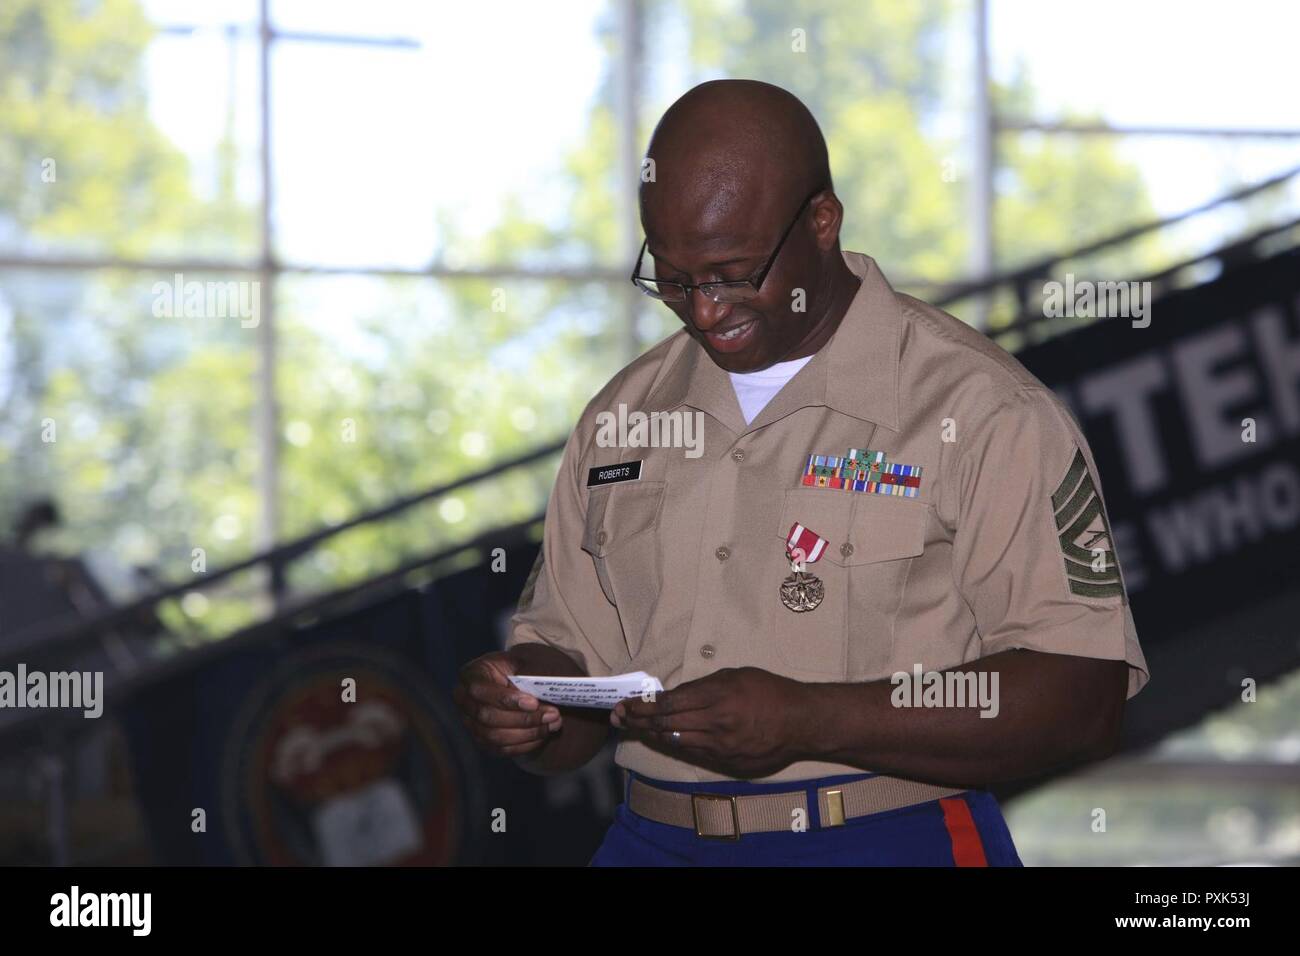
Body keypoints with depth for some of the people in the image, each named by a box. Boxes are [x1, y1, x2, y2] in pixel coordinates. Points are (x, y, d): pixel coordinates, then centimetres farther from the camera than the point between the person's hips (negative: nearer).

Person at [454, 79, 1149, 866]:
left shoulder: (982, 410, -3)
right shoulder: (622, 416, 16)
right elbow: (575, 653, 22)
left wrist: (806, 721, -17)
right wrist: (522, 703, -2)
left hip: (891, 842, -4)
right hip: (654, 842, 5)